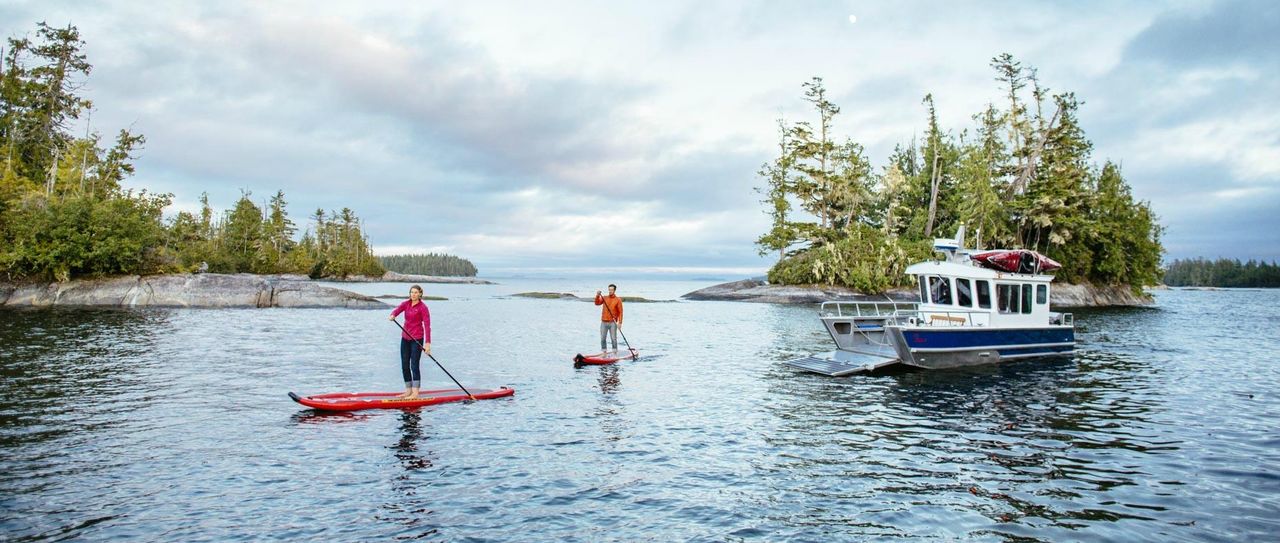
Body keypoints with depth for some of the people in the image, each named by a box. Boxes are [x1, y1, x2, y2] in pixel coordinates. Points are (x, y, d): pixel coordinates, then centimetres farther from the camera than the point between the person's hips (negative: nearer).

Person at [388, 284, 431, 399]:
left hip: (417, 339, -7)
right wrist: (392, 315, -38)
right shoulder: (406, 304, 7)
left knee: (414, 365, -7)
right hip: (405, 338, 7)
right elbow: (397, 309, -13)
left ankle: (415, 393, -4)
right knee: (404, 365, 9)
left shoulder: (423, 307, -9)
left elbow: (427, 325, -15)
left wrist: (427, 342, -23)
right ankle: (408, 391, 19)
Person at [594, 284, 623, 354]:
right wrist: (597, 296, -16)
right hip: (604, 322, 4)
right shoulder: (604, 298, 10)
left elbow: (620, 312, -5)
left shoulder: (618, 300, -2)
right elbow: (597, 303, -1)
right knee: (602, 338, 6)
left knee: (614, 339, -3)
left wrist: (620, 323, -12)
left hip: (613, 323, -4)